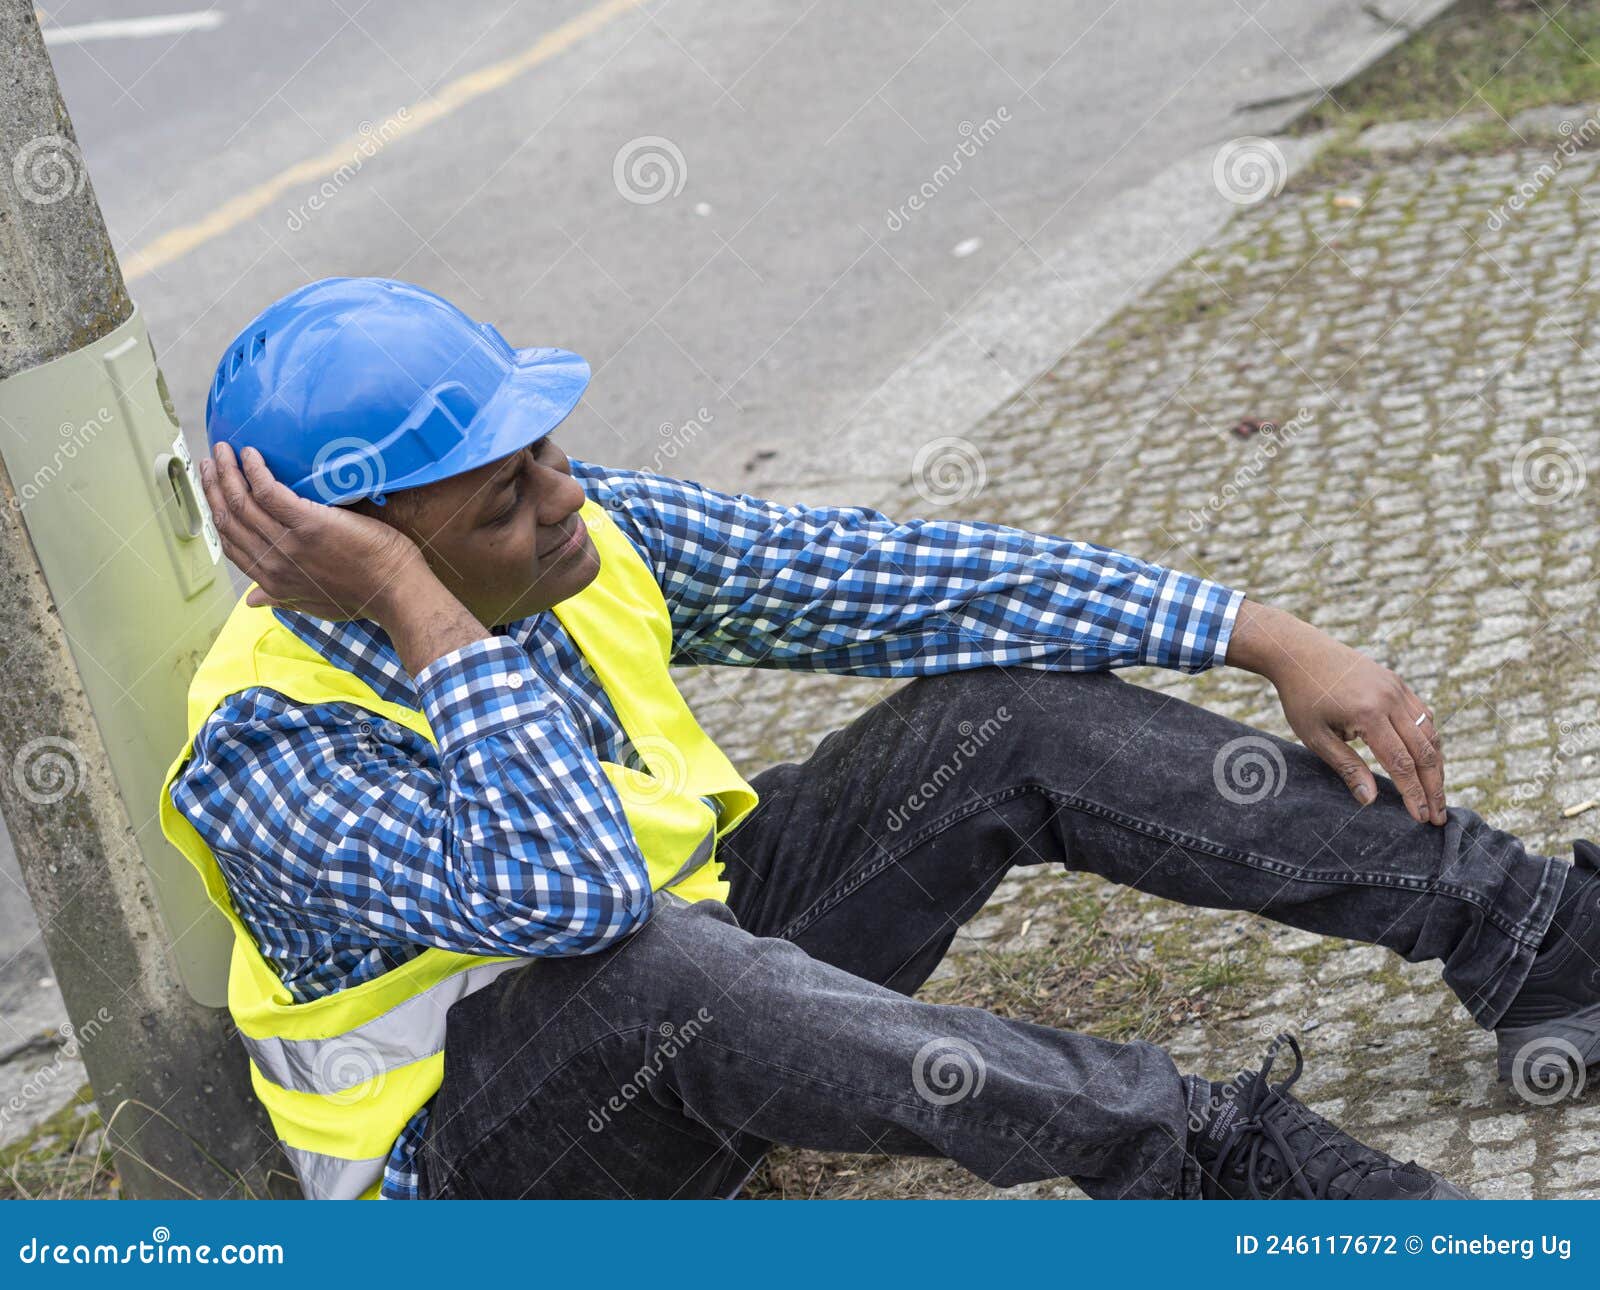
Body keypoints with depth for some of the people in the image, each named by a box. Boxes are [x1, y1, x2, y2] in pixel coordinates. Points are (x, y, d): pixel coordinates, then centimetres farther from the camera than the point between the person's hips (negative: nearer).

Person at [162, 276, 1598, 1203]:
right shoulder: (267, 755, -26)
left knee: (1024, 707, -12)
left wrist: (1267, 638, -12)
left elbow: (867, 573, -11)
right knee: (659, 968, -42)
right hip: (482, 1149, -5)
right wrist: (420, 612, -39)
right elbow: (572, 900, -41)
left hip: (703, 964, 6)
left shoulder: (577, 534, -10)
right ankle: (1219, 1157, -36)